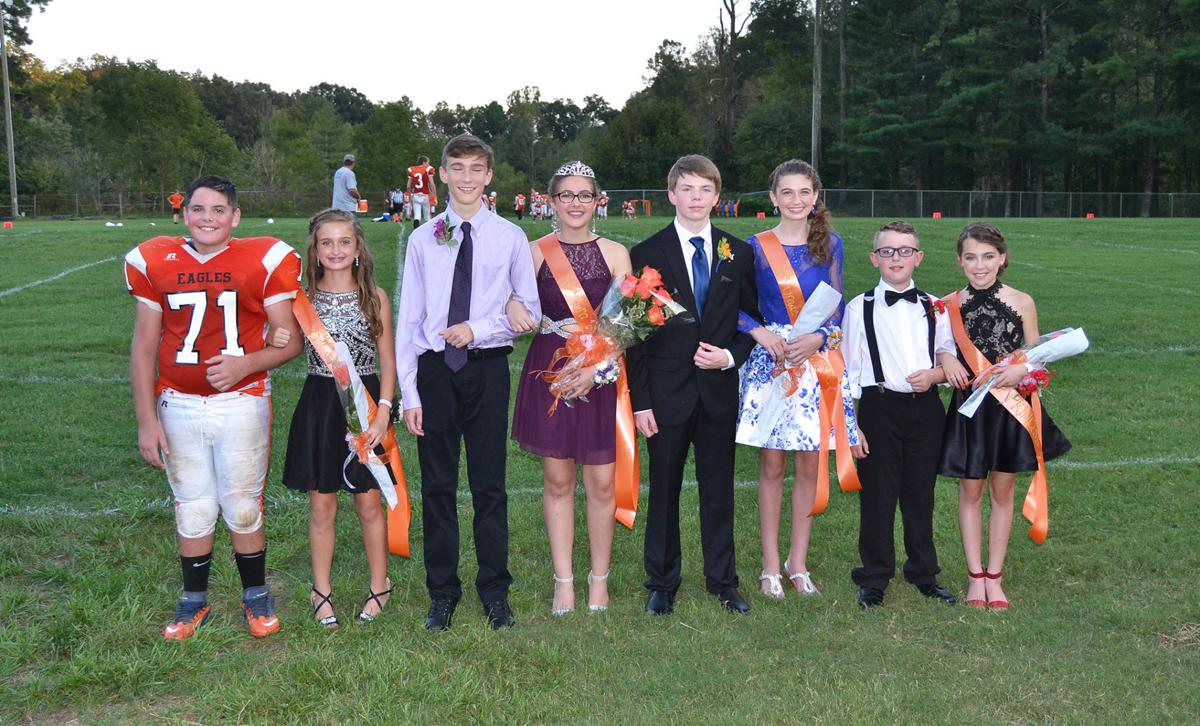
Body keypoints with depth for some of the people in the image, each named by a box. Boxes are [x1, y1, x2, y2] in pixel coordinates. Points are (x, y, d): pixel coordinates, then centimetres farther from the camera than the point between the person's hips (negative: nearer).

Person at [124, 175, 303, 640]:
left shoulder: (262, 262, -5)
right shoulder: (156, 262, 2)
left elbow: (291, 340, -1)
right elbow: (144, 348, 6)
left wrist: (247, 362, -20)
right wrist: (146, 420, 2)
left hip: (241, 404, -2)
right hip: (178, 407, 2)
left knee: (243, 510, 4)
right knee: (192, 511, 10)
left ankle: (255, 597, 24)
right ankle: (194, 602, 28)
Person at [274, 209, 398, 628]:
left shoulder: (375, 298, -3)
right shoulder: (303, 299, 0)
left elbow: (388, 363, -1)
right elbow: (287, 351, 7)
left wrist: (382, 414, -10)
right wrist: (275, 341, -16)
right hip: (318, 404, 1)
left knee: (368, 503, 9)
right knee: (321, 506, 8)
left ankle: (380, 586, 26)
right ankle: (321, 592, 23)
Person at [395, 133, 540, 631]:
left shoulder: (510, 238, 0)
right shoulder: (424, 239, 2)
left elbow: (529, 309, 3)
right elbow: (408, 317, 1)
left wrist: (478, 329, -13)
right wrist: (409, 392, -3)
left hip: (487, 367, -1)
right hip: (435, 368, 1)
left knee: (489, 483, 6)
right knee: (437, 485, 9)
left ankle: (494, 589, 20)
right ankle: (442, 590, 22)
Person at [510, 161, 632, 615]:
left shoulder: (615, 254, 1)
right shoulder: (534, 253, 2)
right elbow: (517, 313, 2)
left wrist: (596, 369, -14)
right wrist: (557, 327, -16)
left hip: (601, 376, 0)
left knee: (602, 483, 2)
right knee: (557, 480, 7)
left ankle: (600, 578, 19)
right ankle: (564, 580, 18)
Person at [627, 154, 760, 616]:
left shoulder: (738, 253, 6)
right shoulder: (647, 254, -2)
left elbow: (751, 318, 12)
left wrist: (730, 356, -8)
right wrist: (640, 401, -8)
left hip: (719, 389, 2)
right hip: (666, 392, -2)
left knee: (719, 490, 10)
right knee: (664, 491, 8)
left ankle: (722, 581, 24)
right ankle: (662, 583, 23)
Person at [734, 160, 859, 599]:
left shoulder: (830, 244, 5)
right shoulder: (756, 246, -2)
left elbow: (836, 307, 4)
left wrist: (817, 339, -13)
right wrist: (761, 332, -16)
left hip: (817, 360, 2)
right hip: (770, 361, -2)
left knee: (809, 467, 7)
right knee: (772, 466, 3)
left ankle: (798, 562, 19)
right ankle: (771, 566, 12)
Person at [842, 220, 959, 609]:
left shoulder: (934, 308, 9)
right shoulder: (859, 309, 0)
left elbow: (950, 361, 13)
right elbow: (847, 372, -1)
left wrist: (935, 375, -10)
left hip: (925, 409, 3)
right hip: (880, 408, -2)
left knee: (921, 495, 11)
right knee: (877, 496, 3)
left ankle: (924, 573, 26)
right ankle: (874, 578, 17)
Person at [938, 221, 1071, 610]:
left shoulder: (1021, 302, -4)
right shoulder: (949, 306, -3)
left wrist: (1022, 369, -18)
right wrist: (948, 365, -15)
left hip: (1010, 406, 0)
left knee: (1002, 491, 10)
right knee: (970, 491, 8)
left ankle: (994, 577, 21)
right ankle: (975, 575, 20)